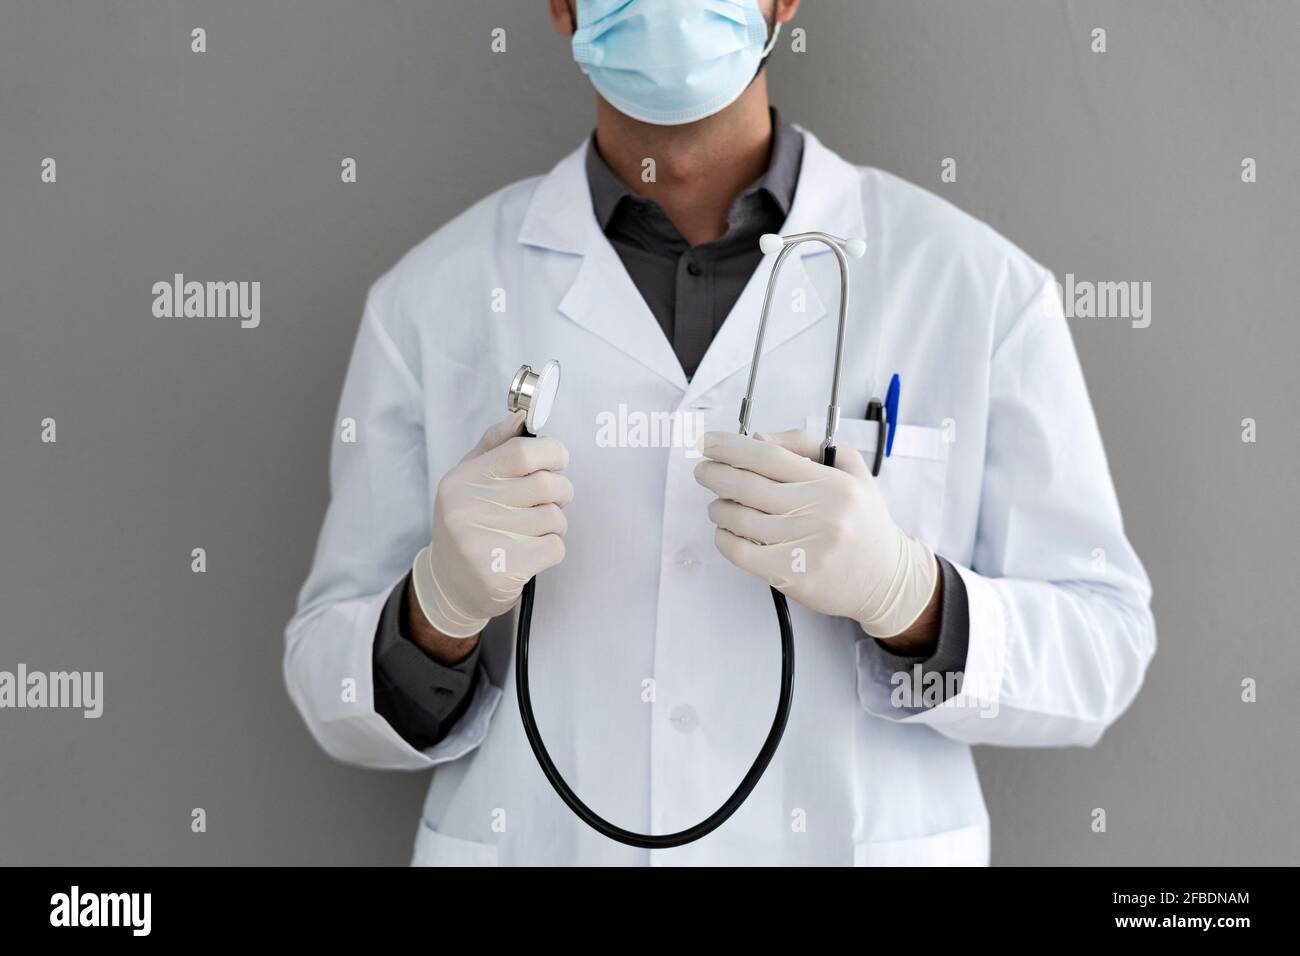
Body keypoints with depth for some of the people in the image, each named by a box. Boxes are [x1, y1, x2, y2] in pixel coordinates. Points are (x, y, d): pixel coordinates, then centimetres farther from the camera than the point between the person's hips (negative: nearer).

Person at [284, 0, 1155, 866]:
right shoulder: (430, 297, -6)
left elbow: (1094, 652, -6)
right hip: (534, 846, 1)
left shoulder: (977, 284, -9)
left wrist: (899, 587, -24)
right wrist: (444, 605, -23)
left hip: (863, 848, 0)